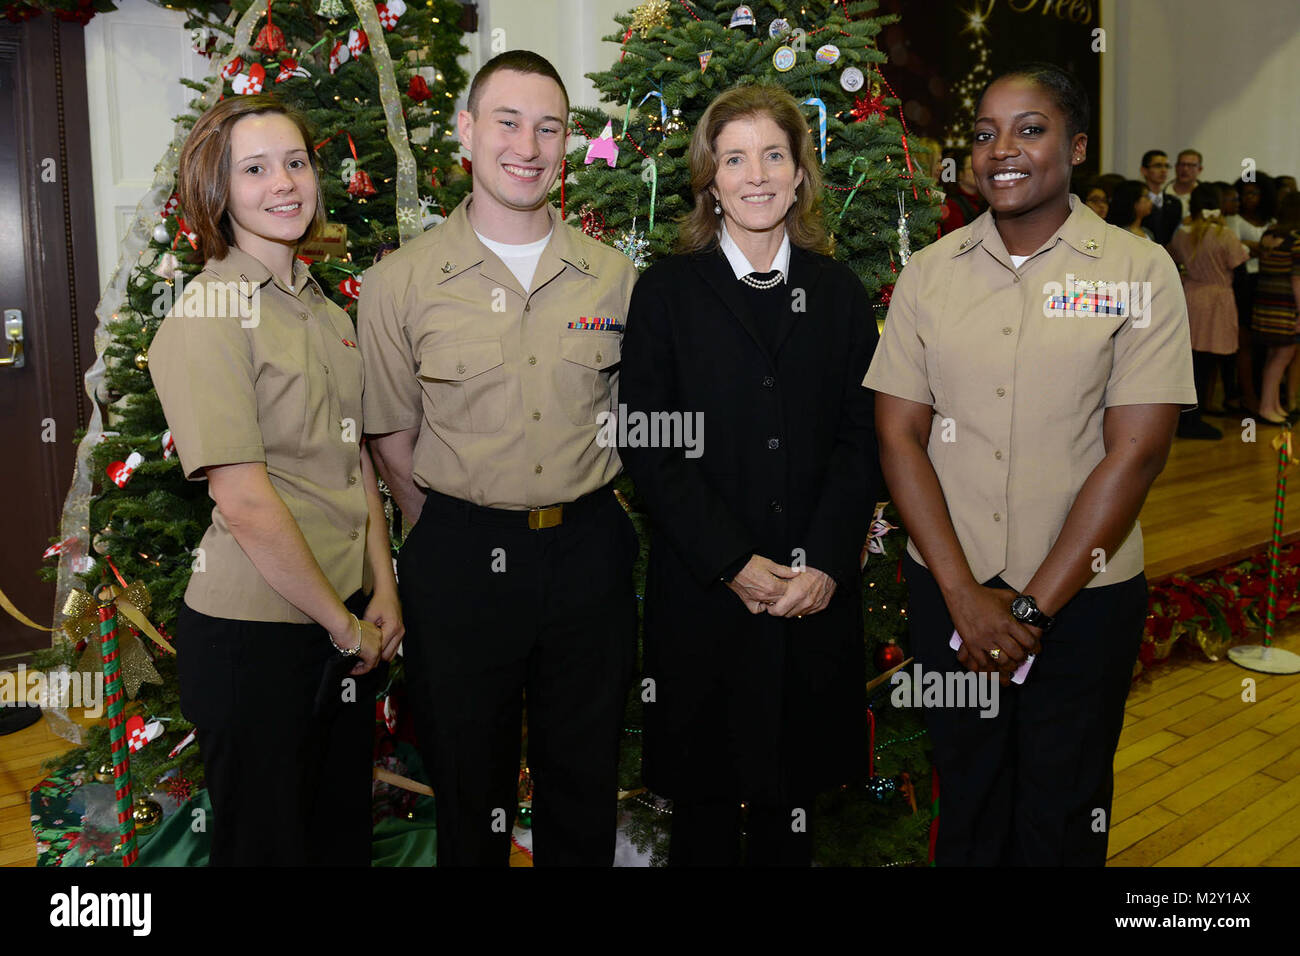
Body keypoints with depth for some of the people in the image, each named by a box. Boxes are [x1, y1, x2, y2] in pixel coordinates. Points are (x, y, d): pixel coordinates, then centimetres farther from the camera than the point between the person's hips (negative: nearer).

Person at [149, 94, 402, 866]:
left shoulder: (326, 311, 9)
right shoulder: (207, 318, -14)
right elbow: (244, 504, -19)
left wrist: (382, 594, 0)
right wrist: (343, 625, -12)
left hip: (350, 618, 7)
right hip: (254, 631, -7)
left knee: (346, 831, 20)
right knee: (268, 839, 12)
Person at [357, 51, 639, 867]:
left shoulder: (615, 277, 2)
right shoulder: (401, 282, -4)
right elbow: (392, 437, 2)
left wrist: (584, 516, 5)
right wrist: (450, 531, 0)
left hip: (588, 550, 2)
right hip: (462, 556, -1)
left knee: (585, 779, 17)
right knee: (469, 783, 15)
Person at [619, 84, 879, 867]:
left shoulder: (840, 292, 7)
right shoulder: (667, 290, 1)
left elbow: (862, 439, 3)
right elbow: (647, 446, -6)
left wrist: (824, 563, -10)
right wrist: (733, 563, -13)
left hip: (818, 593, 2)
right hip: (702, 590, -1)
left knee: (795, 790, 14)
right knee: (705, 796, 11)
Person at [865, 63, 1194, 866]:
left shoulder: (1140, 272, -5)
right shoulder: (929, 273, 1)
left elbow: (1136, 453, -10)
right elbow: (899, 436, -3)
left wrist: (1032, 604, -12)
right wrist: (966, 596, -10)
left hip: (1084, 597, -1)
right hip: (948, 595, 2)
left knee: (1063, 815, 15)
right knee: (967, 800, 18)